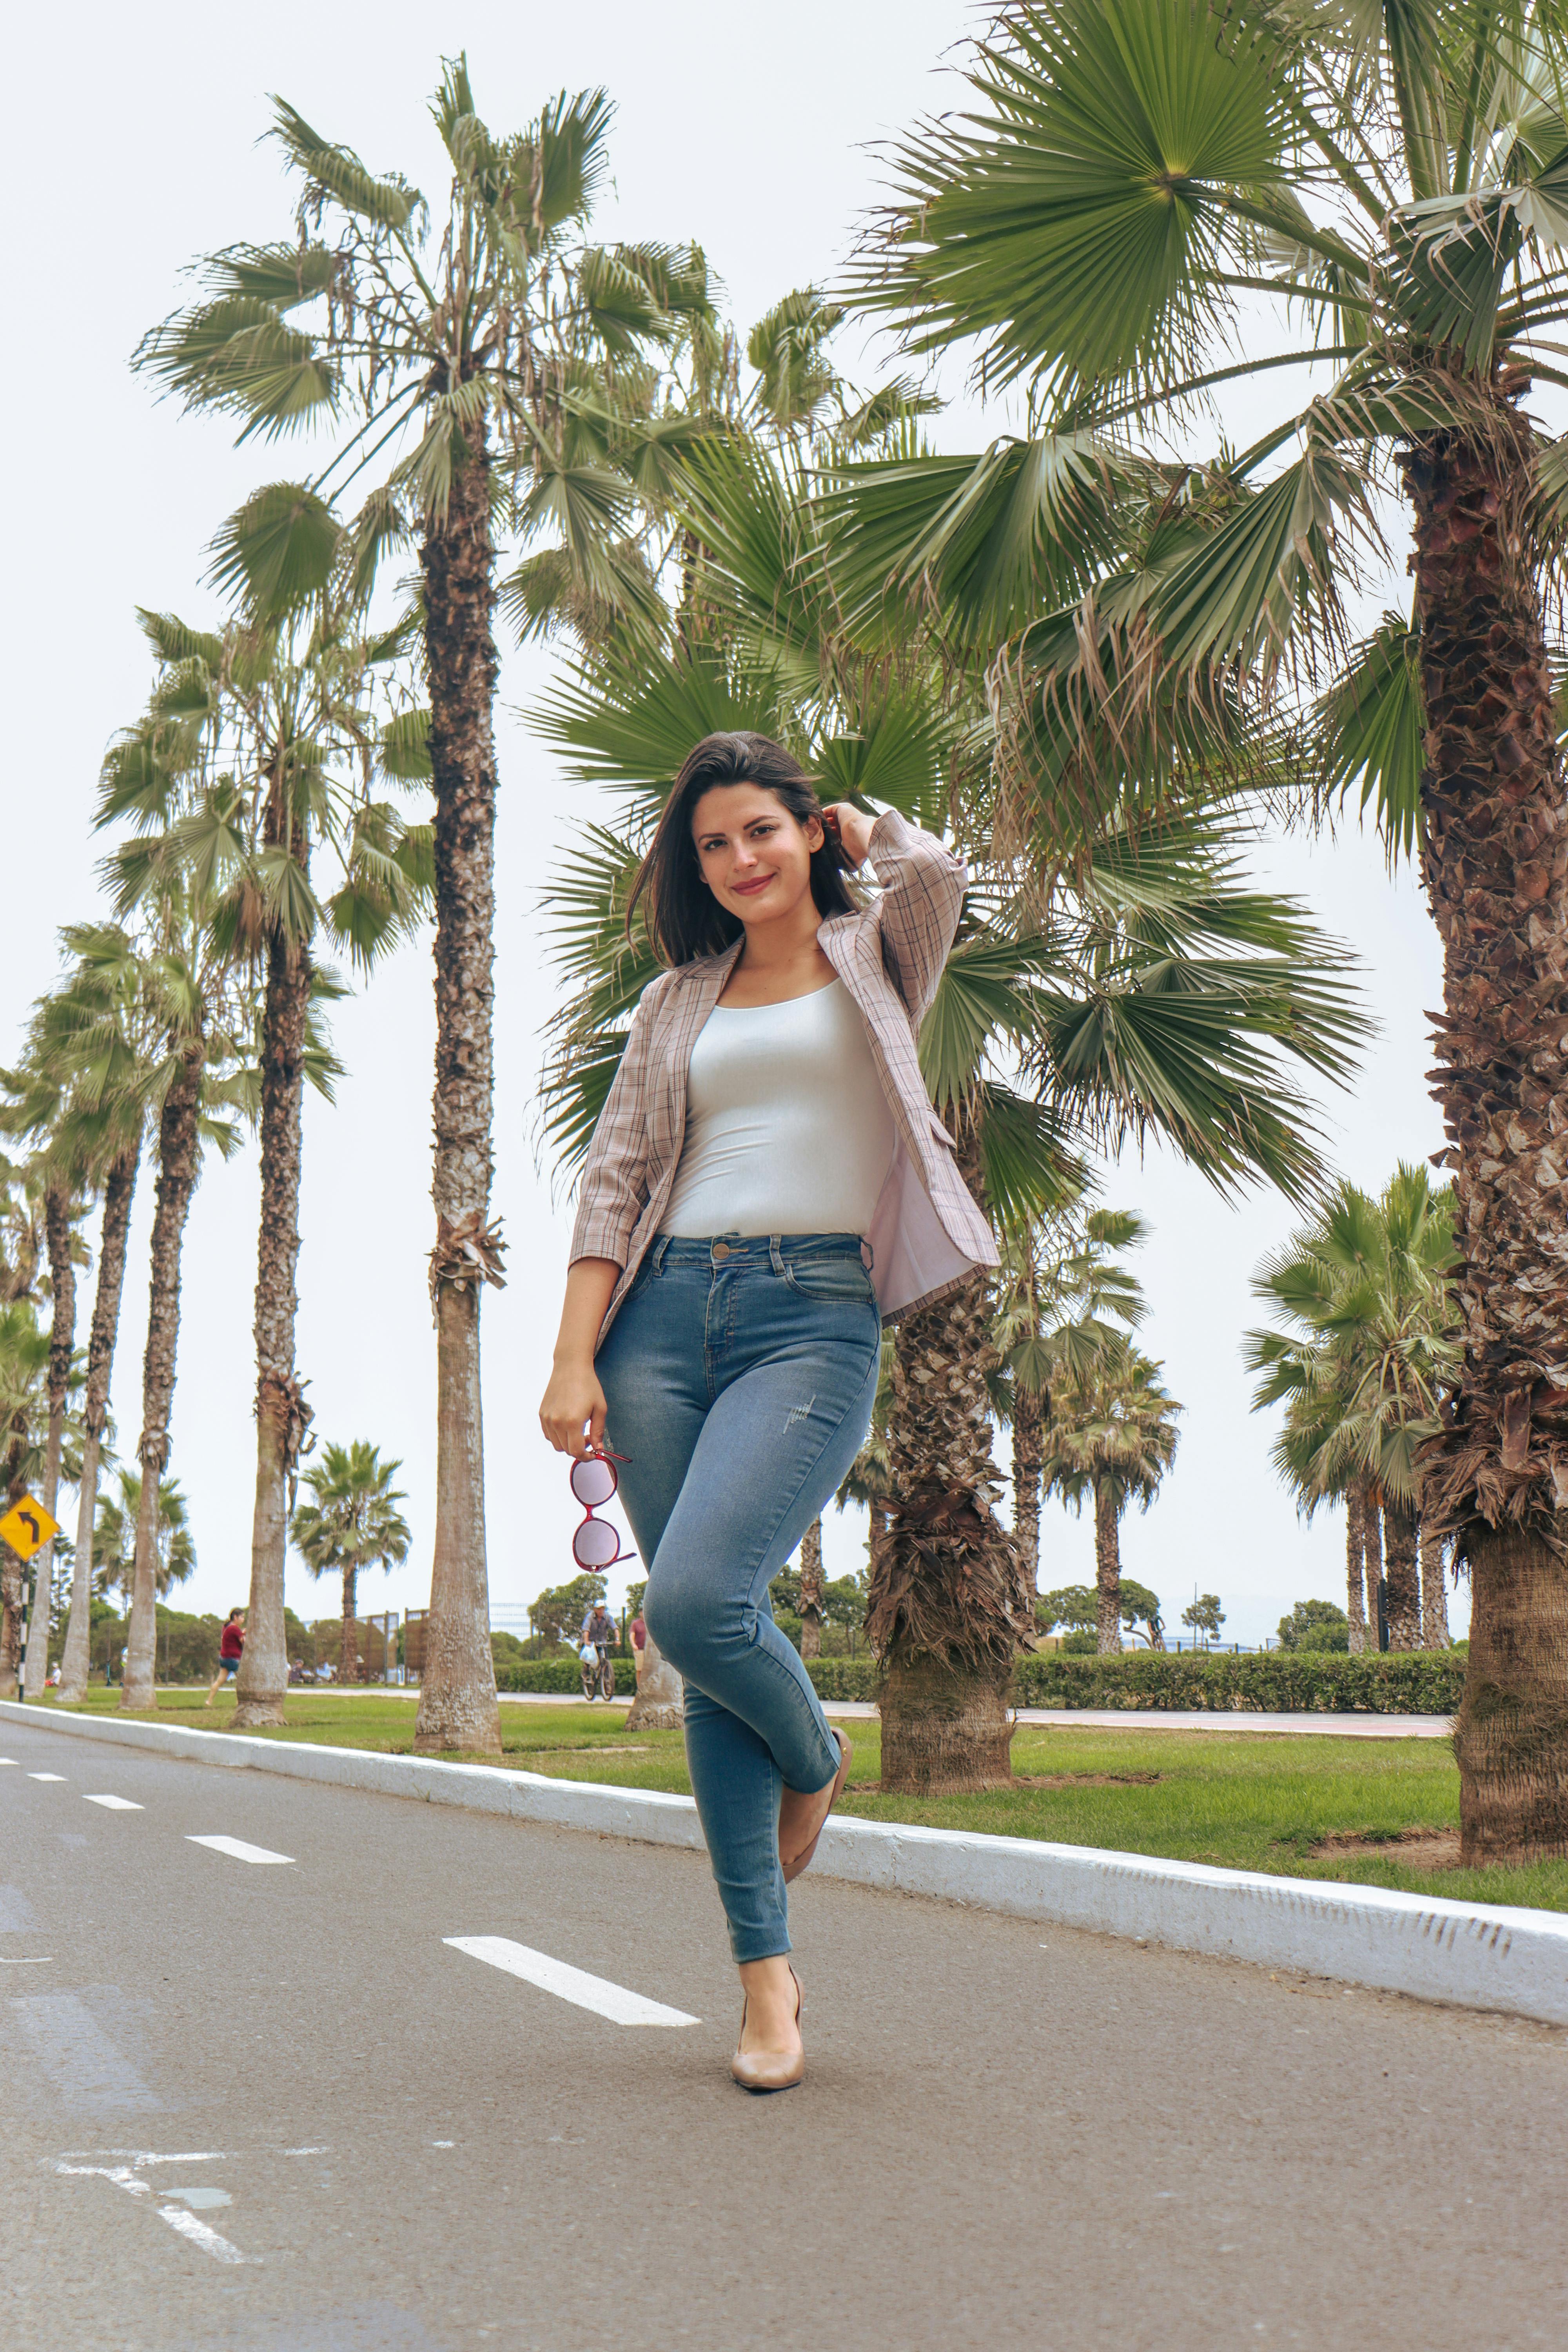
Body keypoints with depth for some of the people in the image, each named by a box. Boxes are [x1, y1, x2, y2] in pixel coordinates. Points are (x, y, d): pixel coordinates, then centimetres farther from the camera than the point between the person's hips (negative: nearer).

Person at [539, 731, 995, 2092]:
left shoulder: (875, 958, 12)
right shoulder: (677, 1001, 19)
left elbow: (936, 876, -10)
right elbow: (616, 1180, 12)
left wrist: (863, 824, 12)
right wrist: (573, 1359, 0)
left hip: (815, 1316, -4)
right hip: (665, 1316, 4)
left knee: (695, 1601, -22)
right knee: (697, 1638, 0)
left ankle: (814, 1762, 13)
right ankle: (767, 1976, 10)